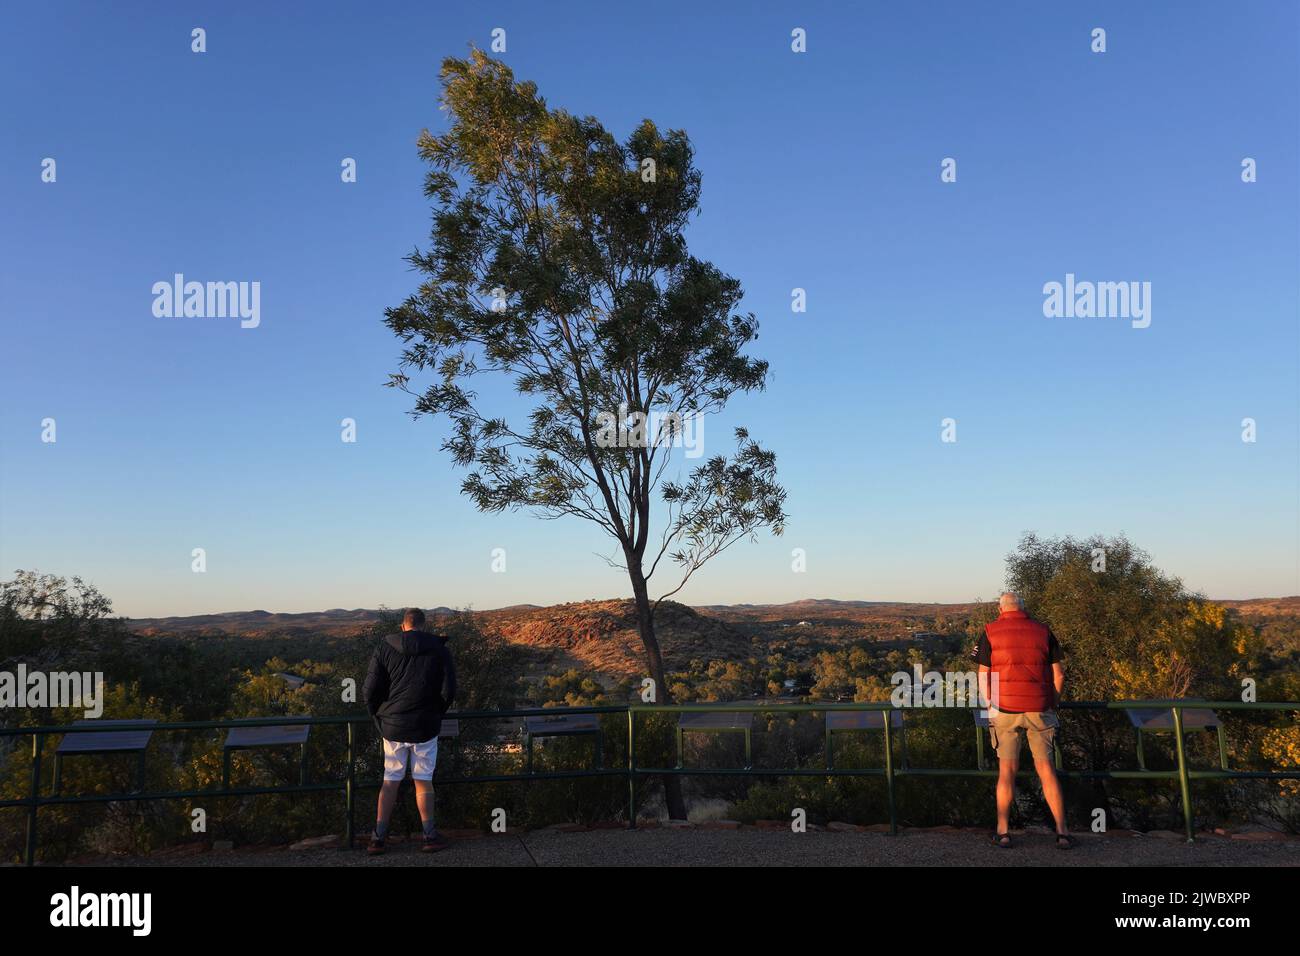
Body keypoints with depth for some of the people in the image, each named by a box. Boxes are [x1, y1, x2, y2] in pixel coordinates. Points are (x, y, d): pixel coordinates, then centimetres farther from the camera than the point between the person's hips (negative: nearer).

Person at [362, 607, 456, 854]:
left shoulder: (385, 646, -2)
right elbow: (448, 691, -6)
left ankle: (378, 838, 15)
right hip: (425, 727, -1)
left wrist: (378, 716, 10)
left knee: (390, 782, 12)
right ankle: (430, 837, 15)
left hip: (392, 726, 1)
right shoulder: (439, 649, -3)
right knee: (424, 782, 9)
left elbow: (370, 690, -6)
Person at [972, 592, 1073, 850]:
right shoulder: (1043, 631, 4)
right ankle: (1062, 832, 8)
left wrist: (991, 706, 9)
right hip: (1039, 709, 1)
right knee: (1046, 769, 8)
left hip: (1004, 710, -1)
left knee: (1007, 770, 7)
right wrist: (1053, 704, 15)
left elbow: (983, 677, -3)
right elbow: (1059, 674, 3)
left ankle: (1002, 832, 9)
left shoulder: (990, 633, -1)